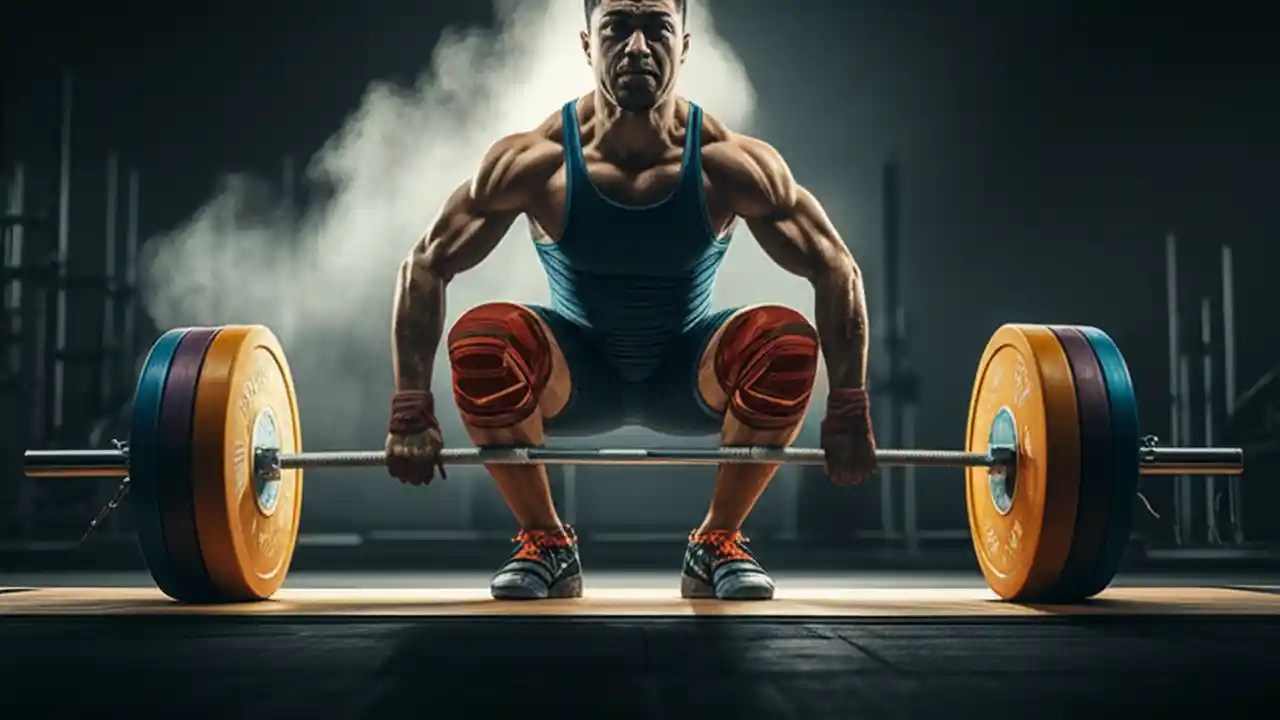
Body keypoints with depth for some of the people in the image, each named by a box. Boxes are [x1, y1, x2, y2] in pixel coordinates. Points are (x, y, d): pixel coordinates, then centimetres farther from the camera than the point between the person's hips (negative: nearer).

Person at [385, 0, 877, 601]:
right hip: (576, 377, 0)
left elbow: (836, 271, -13)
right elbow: (426, 266, -13)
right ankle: (544, 544, -7)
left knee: (787, 339, -30)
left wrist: (848, 412, -17)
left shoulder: (730, 163, -22)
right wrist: (411, 412, -18)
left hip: (688, 377, 1)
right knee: (478, 339, -31)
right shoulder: (535, 161, -22)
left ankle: (718, 544, -7)